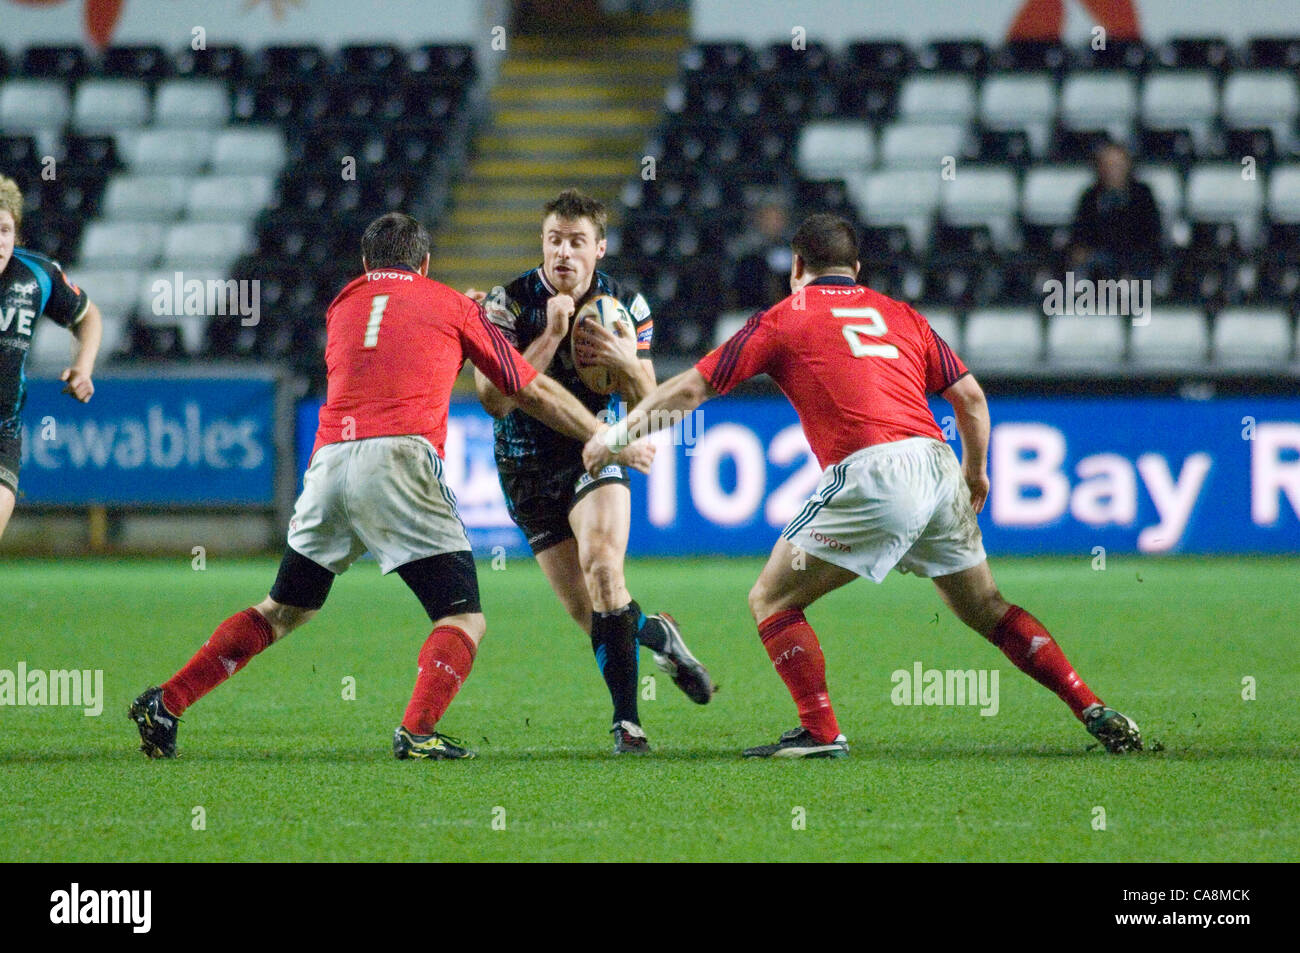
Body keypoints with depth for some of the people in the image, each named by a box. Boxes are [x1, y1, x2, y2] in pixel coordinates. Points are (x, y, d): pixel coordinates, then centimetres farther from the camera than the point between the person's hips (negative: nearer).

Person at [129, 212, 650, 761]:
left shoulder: (343, 306, 25)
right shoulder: (451, 306, 16)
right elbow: (535, 393, 21)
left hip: (329, 461, 4)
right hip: (400, 460, -4)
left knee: (282, 612, 20)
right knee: (464, 621, 1)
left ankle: (164, 705, 14)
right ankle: (417, 731, -22)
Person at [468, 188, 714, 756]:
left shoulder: (625, 306, -5)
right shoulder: (509, 304, -13)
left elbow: (650, 407, -1)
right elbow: (494, 399, -23)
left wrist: (626, 364, -23)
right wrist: (552, 337, -30)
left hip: (595, 451, 0)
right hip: (528, 467, 0)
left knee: (602, 564, -28)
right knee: (589, 613, -3)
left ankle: (627, 720, -24)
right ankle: (658, 634, 32)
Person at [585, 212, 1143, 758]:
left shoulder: (784, 318, 11)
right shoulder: (898, 314, 24)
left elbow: (692, 388, 11)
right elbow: (970, 396, 21)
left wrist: (618, 433, 22)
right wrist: (976, 474, 35)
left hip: (871, 475, -6)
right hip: (938, 469, 6)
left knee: (771, 600, 6)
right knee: (986, 609, 20)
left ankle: (821, 733, -5)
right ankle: (1094, 712, 15)